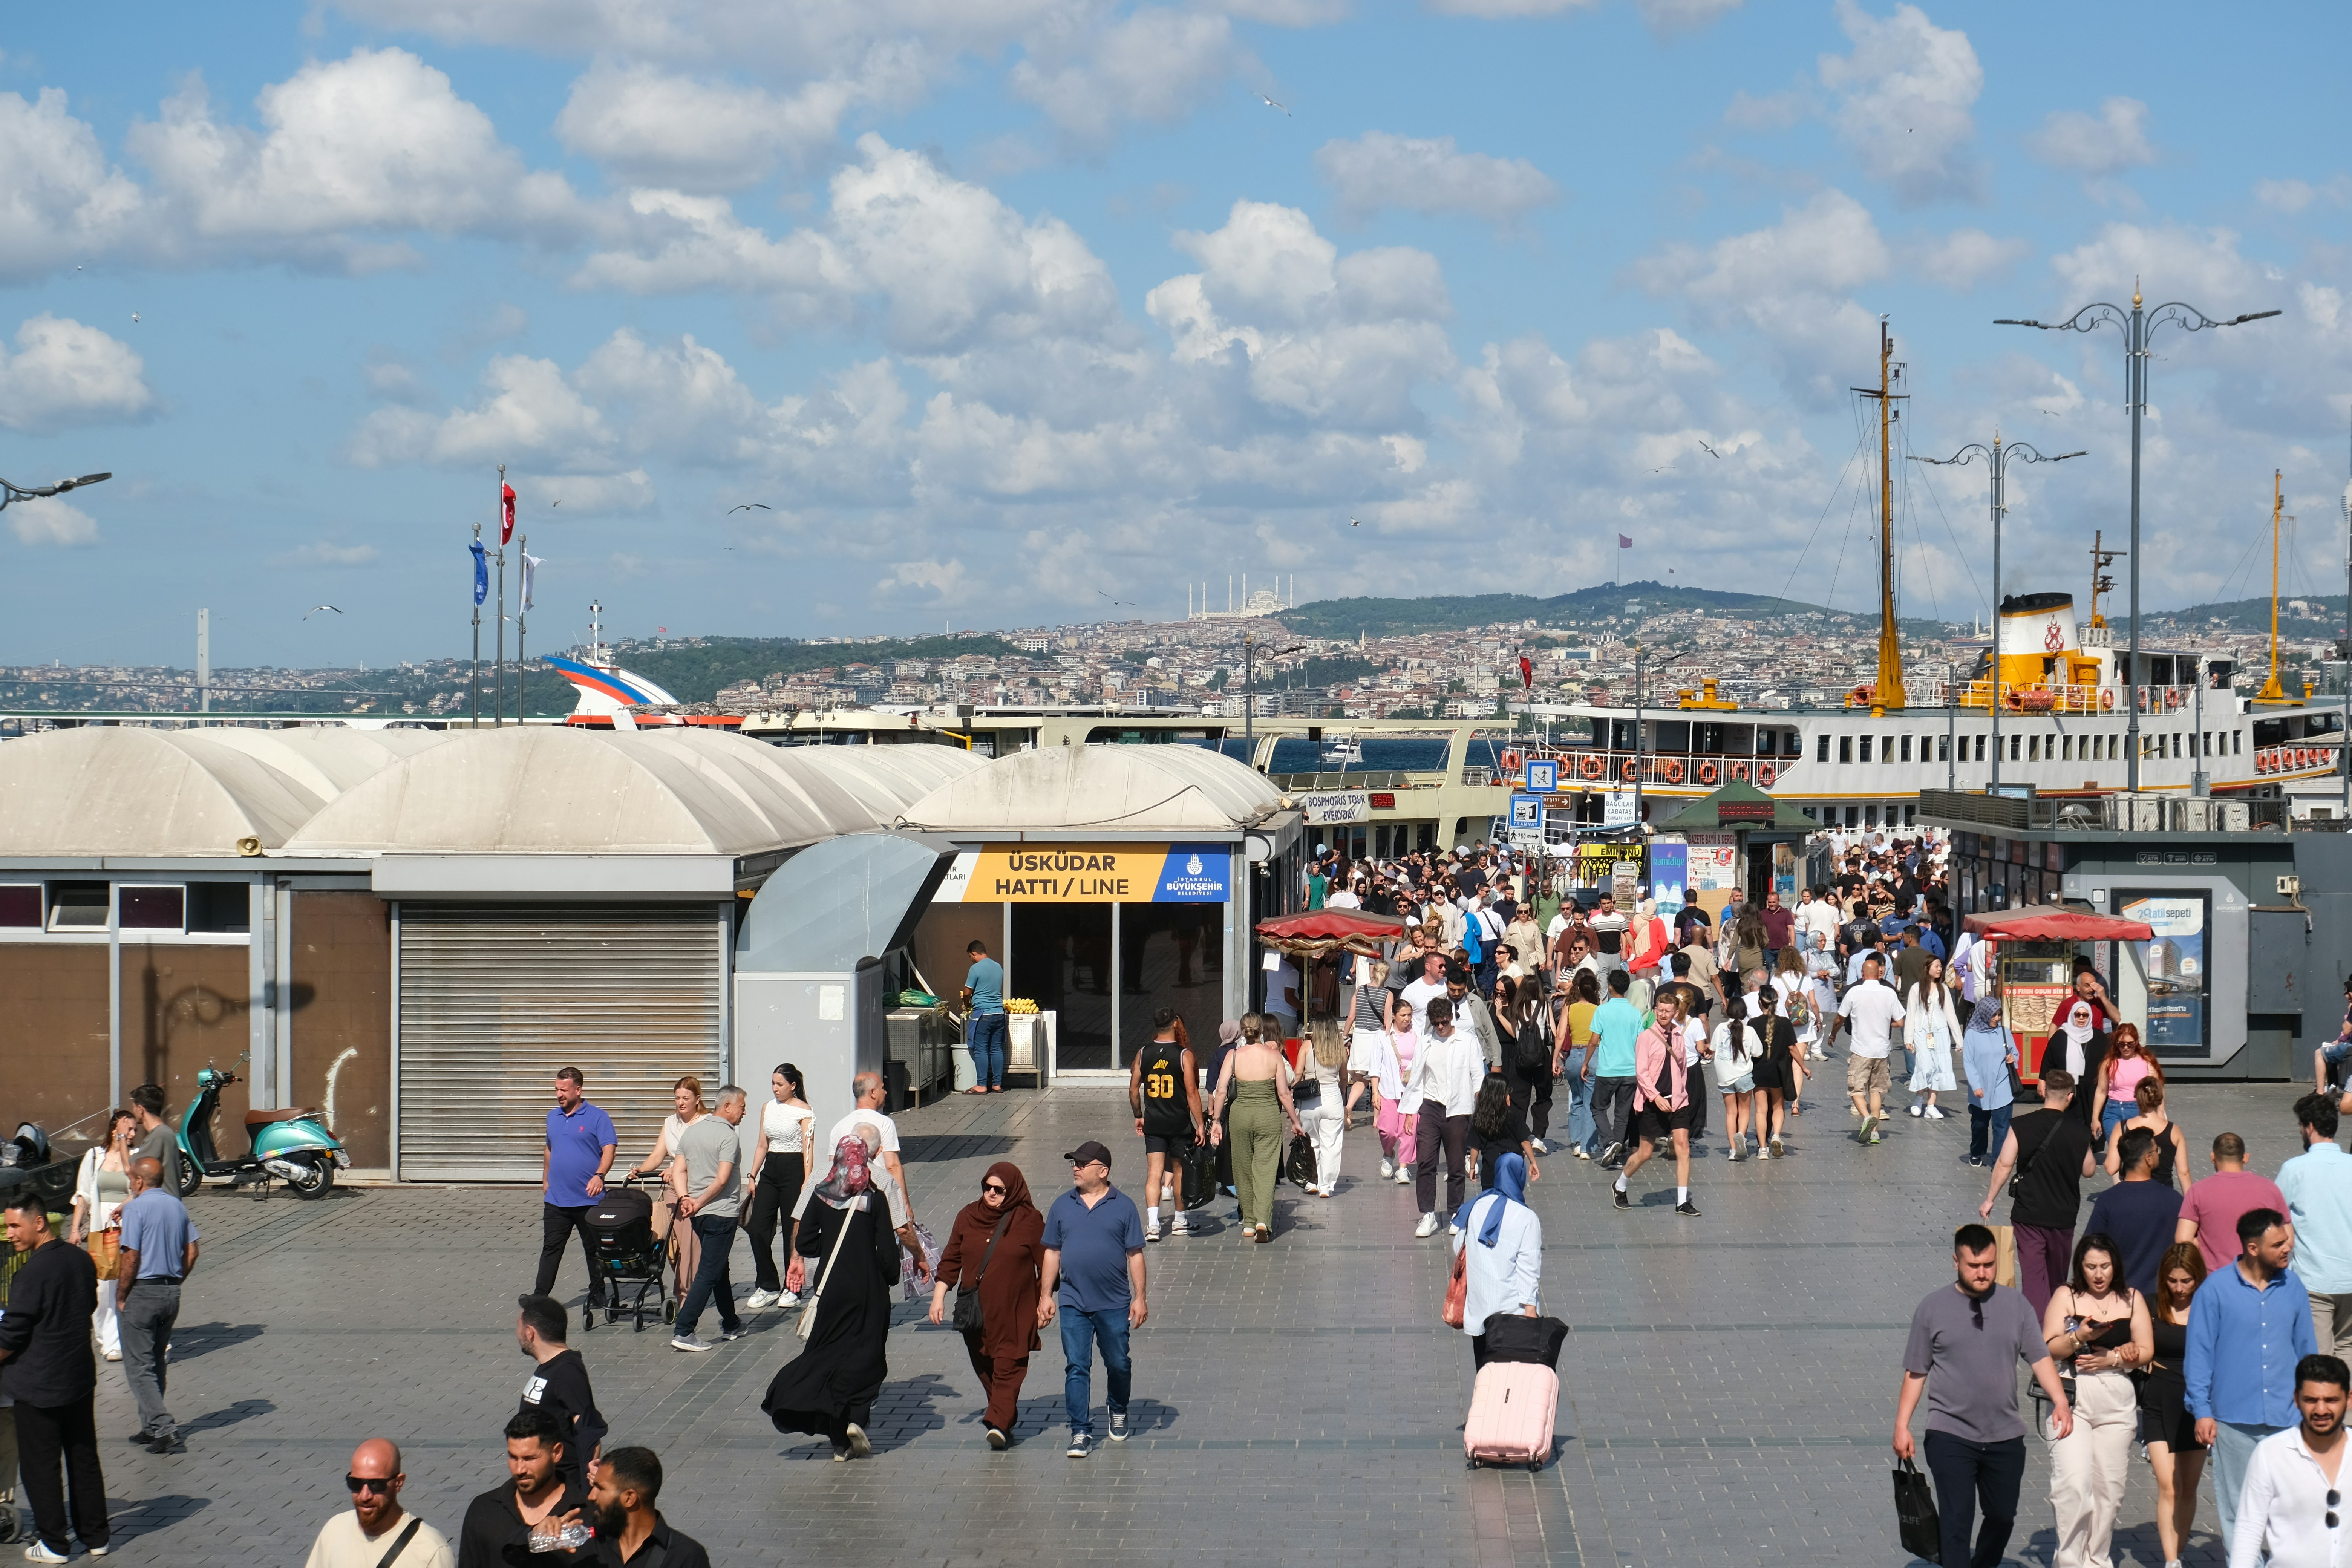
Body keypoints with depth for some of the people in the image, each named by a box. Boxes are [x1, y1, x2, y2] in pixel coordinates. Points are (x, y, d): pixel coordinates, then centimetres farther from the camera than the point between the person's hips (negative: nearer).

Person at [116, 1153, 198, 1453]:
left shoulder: (136, 1208, -13)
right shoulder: (178, 1206, 8)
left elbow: (131, 1257, -17)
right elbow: (191, 1252, 9)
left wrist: (121, 1297, -8)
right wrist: (175, 1284, 16)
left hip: (142, 1292, -7)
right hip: (172, 1293, 7)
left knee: (139, 1366, -3)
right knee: (156, 1362, 18)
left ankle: (163, 1426, -14)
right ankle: (151, 1426, 22)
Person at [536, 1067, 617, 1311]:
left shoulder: (597, 1118, -7)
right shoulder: (553, 1117, 12)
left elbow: (608, 1150, -14)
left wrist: (599, 1176, -30)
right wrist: (546, 1179, 24)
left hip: (588, 1199, -4)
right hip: (556, 1198, 4)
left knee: (594, 1249, 10)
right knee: (551, 1248, 0)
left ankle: (597, 1293, 22)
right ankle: (540, 1296, -2)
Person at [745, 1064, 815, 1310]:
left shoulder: (804, 1112, -6)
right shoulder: (768, 1109, 12)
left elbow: (808, 1150, -10)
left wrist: (807, 1183, -16)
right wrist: (752, 1176, 11)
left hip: (794, 1170, -6)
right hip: (770, 1170, 6)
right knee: (758, 1229, -2)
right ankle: (767, 1287, 9)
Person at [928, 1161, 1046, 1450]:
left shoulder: (1030, 1221, -4)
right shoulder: (968, 1217, 6)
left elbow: (1045, 1265, 2)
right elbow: (951, 1260, 11)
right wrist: (939, 1295, 4)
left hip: (1014, 1312, -4)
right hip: (975, 1310, 4)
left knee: (1008, 1367, -10)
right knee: (984, 1367, 9)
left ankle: (999, 1424, -18)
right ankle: (1004, 1417, 22)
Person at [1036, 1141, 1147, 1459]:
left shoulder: (1123, 1206, -2)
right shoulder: (1063, 1206, 5)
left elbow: (1135, 1254, 0)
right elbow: (1052, 1252, 9)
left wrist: (1140, 1298, -3)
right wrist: (1045, 1295, 5)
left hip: (1114, 1303, -1)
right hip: (1073, 1302, 1)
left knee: (1118, 1364, 11)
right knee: (1077, 1368, -3)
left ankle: (1119, 1413, 37)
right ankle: (1081, 1432, 0)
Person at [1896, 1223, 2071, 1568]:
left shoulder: (2015, 1305, 4)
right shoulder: (1933, 1308, -1)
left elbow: (2040, 1358, 1)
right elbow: (1916, 1372, 1)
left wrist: (2060, 1401, -15)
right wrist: (1902, 1426, -4)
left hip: (2006, 1436, 3)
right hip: (1950, 1436, -3)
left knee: (2002, 1517, 14)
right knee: (1956, 1521, -8)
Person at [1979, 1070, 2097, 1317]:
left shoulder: (2021, 1126, -11)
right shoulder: (2079, 1132, -8)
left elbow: (2004, 1165, -9)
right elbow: (2088, 1171, 5)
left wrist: (1989, 1200, 2)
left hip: (2028, 1213, -2)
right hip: (2063, 1215, 2)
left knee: (2033, 1273, -1)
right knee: (2057, 1275, 21)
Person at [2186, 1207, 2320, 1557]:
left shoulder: (2292, 1287, 6)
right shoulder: (2216, 1289, -4)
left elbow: (2306, 1350, 15)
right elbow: (2199, 1353, -2)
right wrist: (2202, 1411, -6)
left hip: (2286, 1420, 2)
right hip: (2234, 1420, -2)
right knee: (2237, 1507, 7)